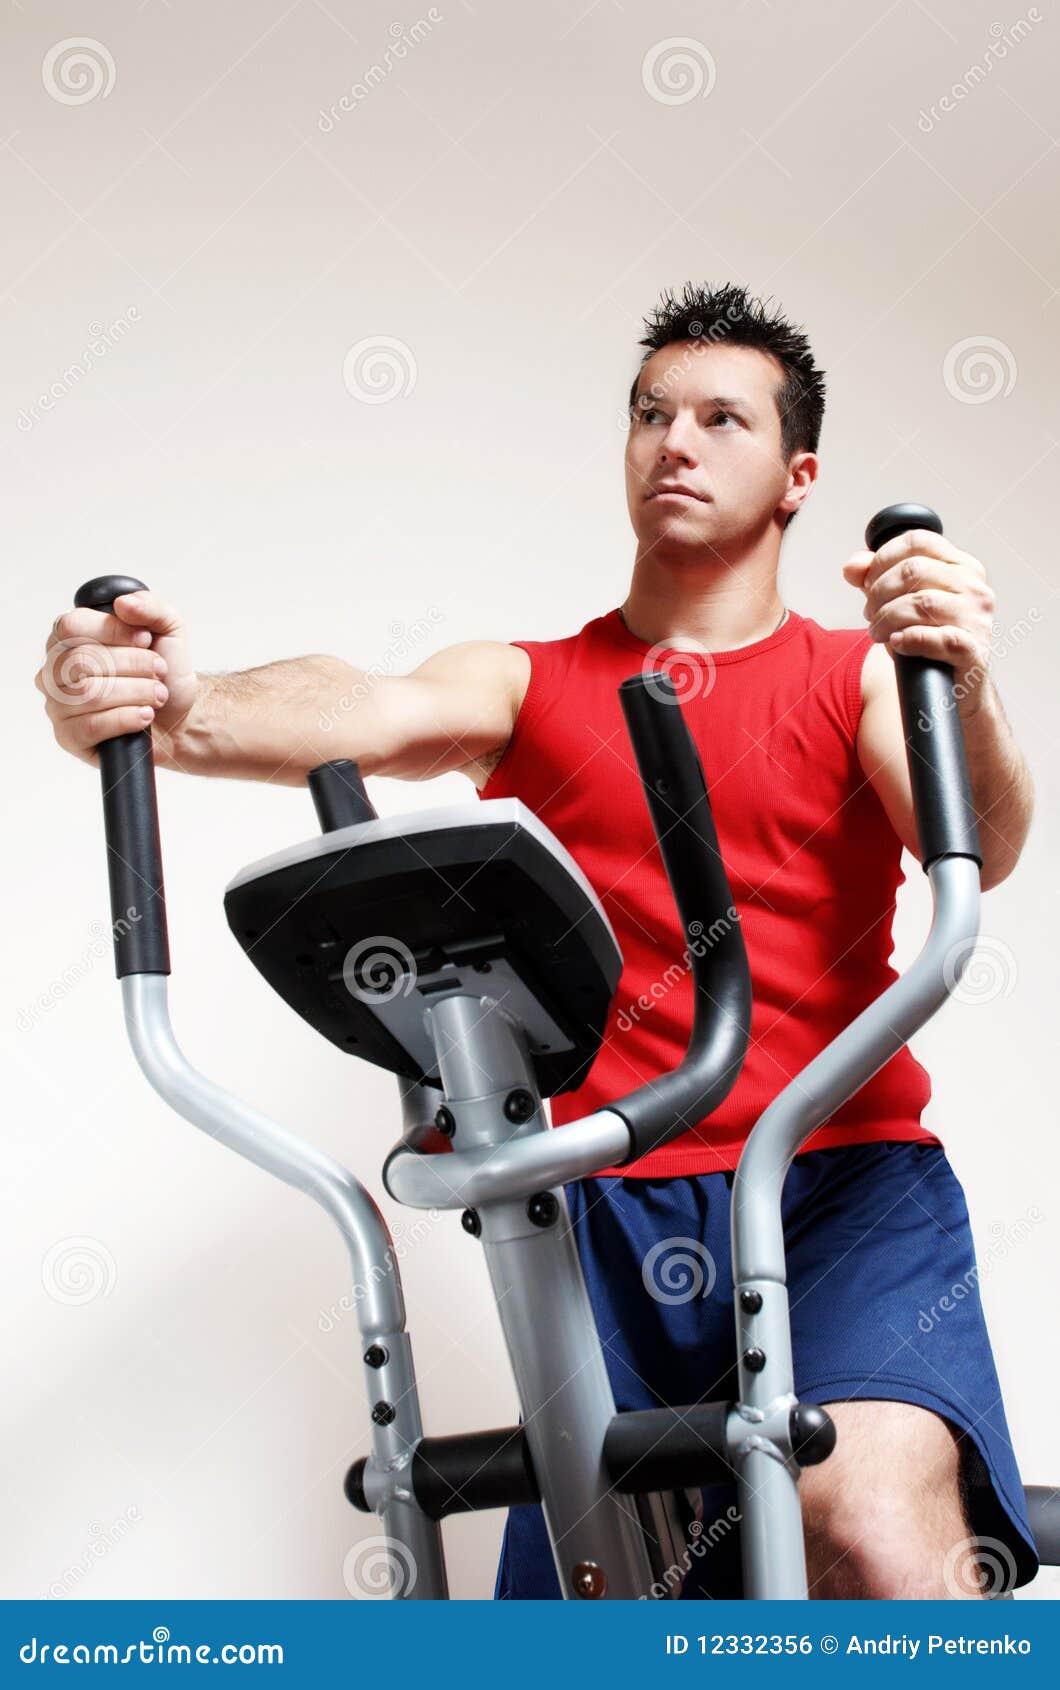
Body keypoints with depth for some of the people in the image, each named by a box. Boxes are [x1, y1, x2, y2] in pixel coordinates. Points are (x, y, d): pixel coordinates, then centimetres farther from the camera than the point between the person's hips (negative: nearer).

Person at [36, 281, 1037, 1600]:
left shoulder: (858, 675, 10)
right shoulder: (527, 686, 12)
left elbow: (979, 857, -8)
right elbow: (365, 711, -9)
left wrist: (965, 690, -31)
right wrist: (177, 711, -31)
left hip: (841, 1189, -1)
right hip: (615, 1206, 2)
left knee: (886, 1546, -28)